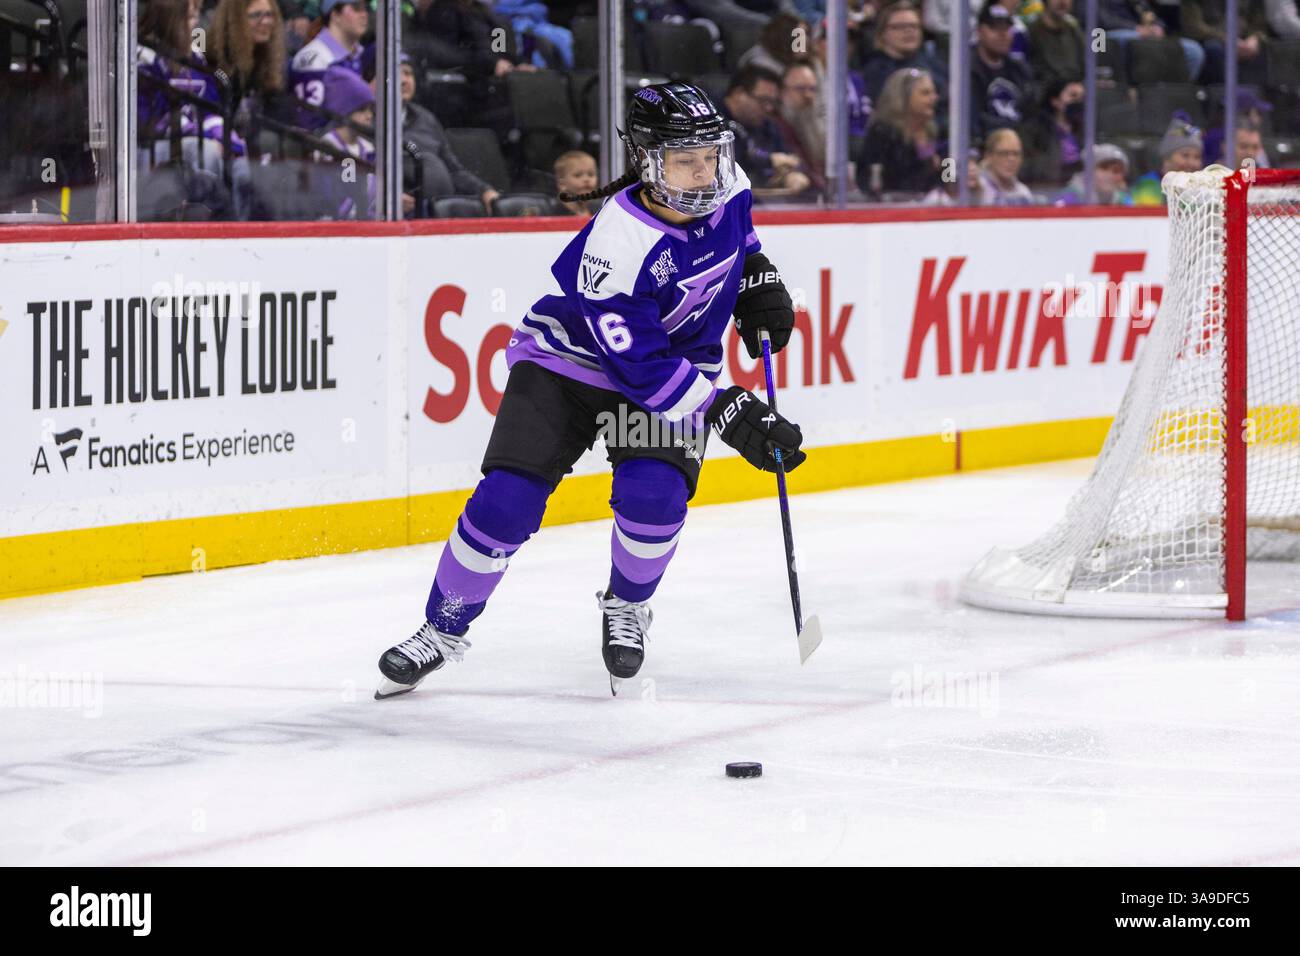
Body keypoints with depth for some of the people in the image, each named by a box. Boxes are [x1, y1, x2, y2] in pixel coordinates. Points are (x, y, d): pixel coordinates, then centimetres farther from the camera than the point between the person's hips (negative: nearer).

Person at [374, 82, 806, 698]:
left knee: (653, 495, -22)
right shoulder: (617, 243, -33)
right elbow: (639, 364, -31)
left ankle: (626, 607, 9)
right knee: (506, 501, -15)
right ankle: (443, 629, 7)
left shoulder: (727, 186, -13)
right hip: (570, 359, -4)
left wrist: (758, 279, 1)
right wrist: (728, 413, -35)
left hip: (675, 364, 4)